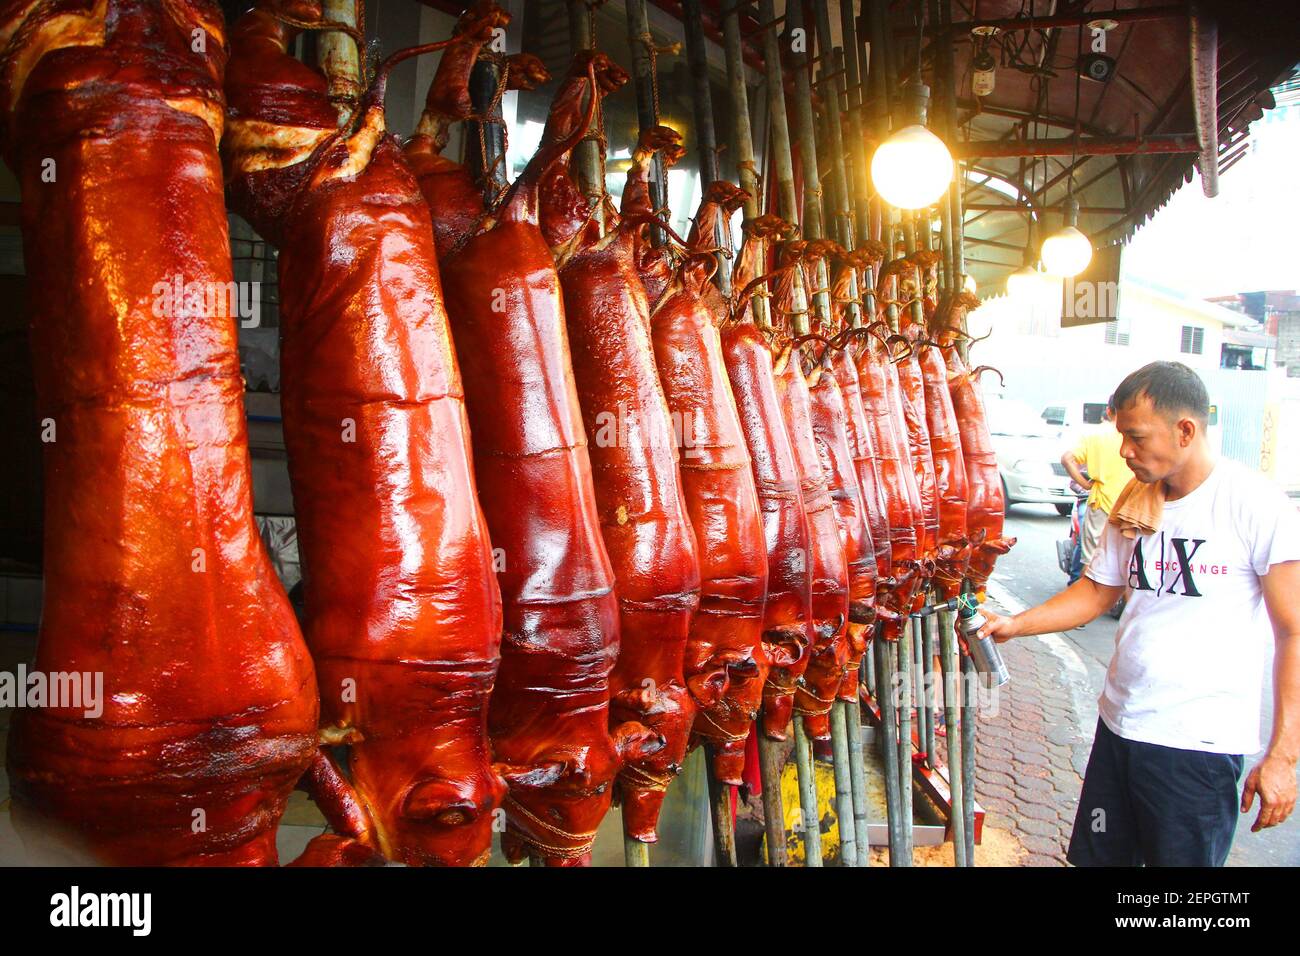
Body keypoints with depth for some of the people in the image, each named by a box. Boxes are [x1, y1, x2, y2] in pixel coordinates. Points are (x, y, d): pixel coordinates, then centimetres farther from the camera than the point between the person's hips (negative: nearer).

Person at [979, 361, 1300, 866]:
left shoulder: (1257, 505, -12)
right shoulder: (1134, 505, 7)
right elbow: (1096, 592, 16)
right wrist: (1015, 625, 2)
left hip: (1198, 743, -6)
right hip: (1119, 724, 6)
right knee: (1099, 856, 15)